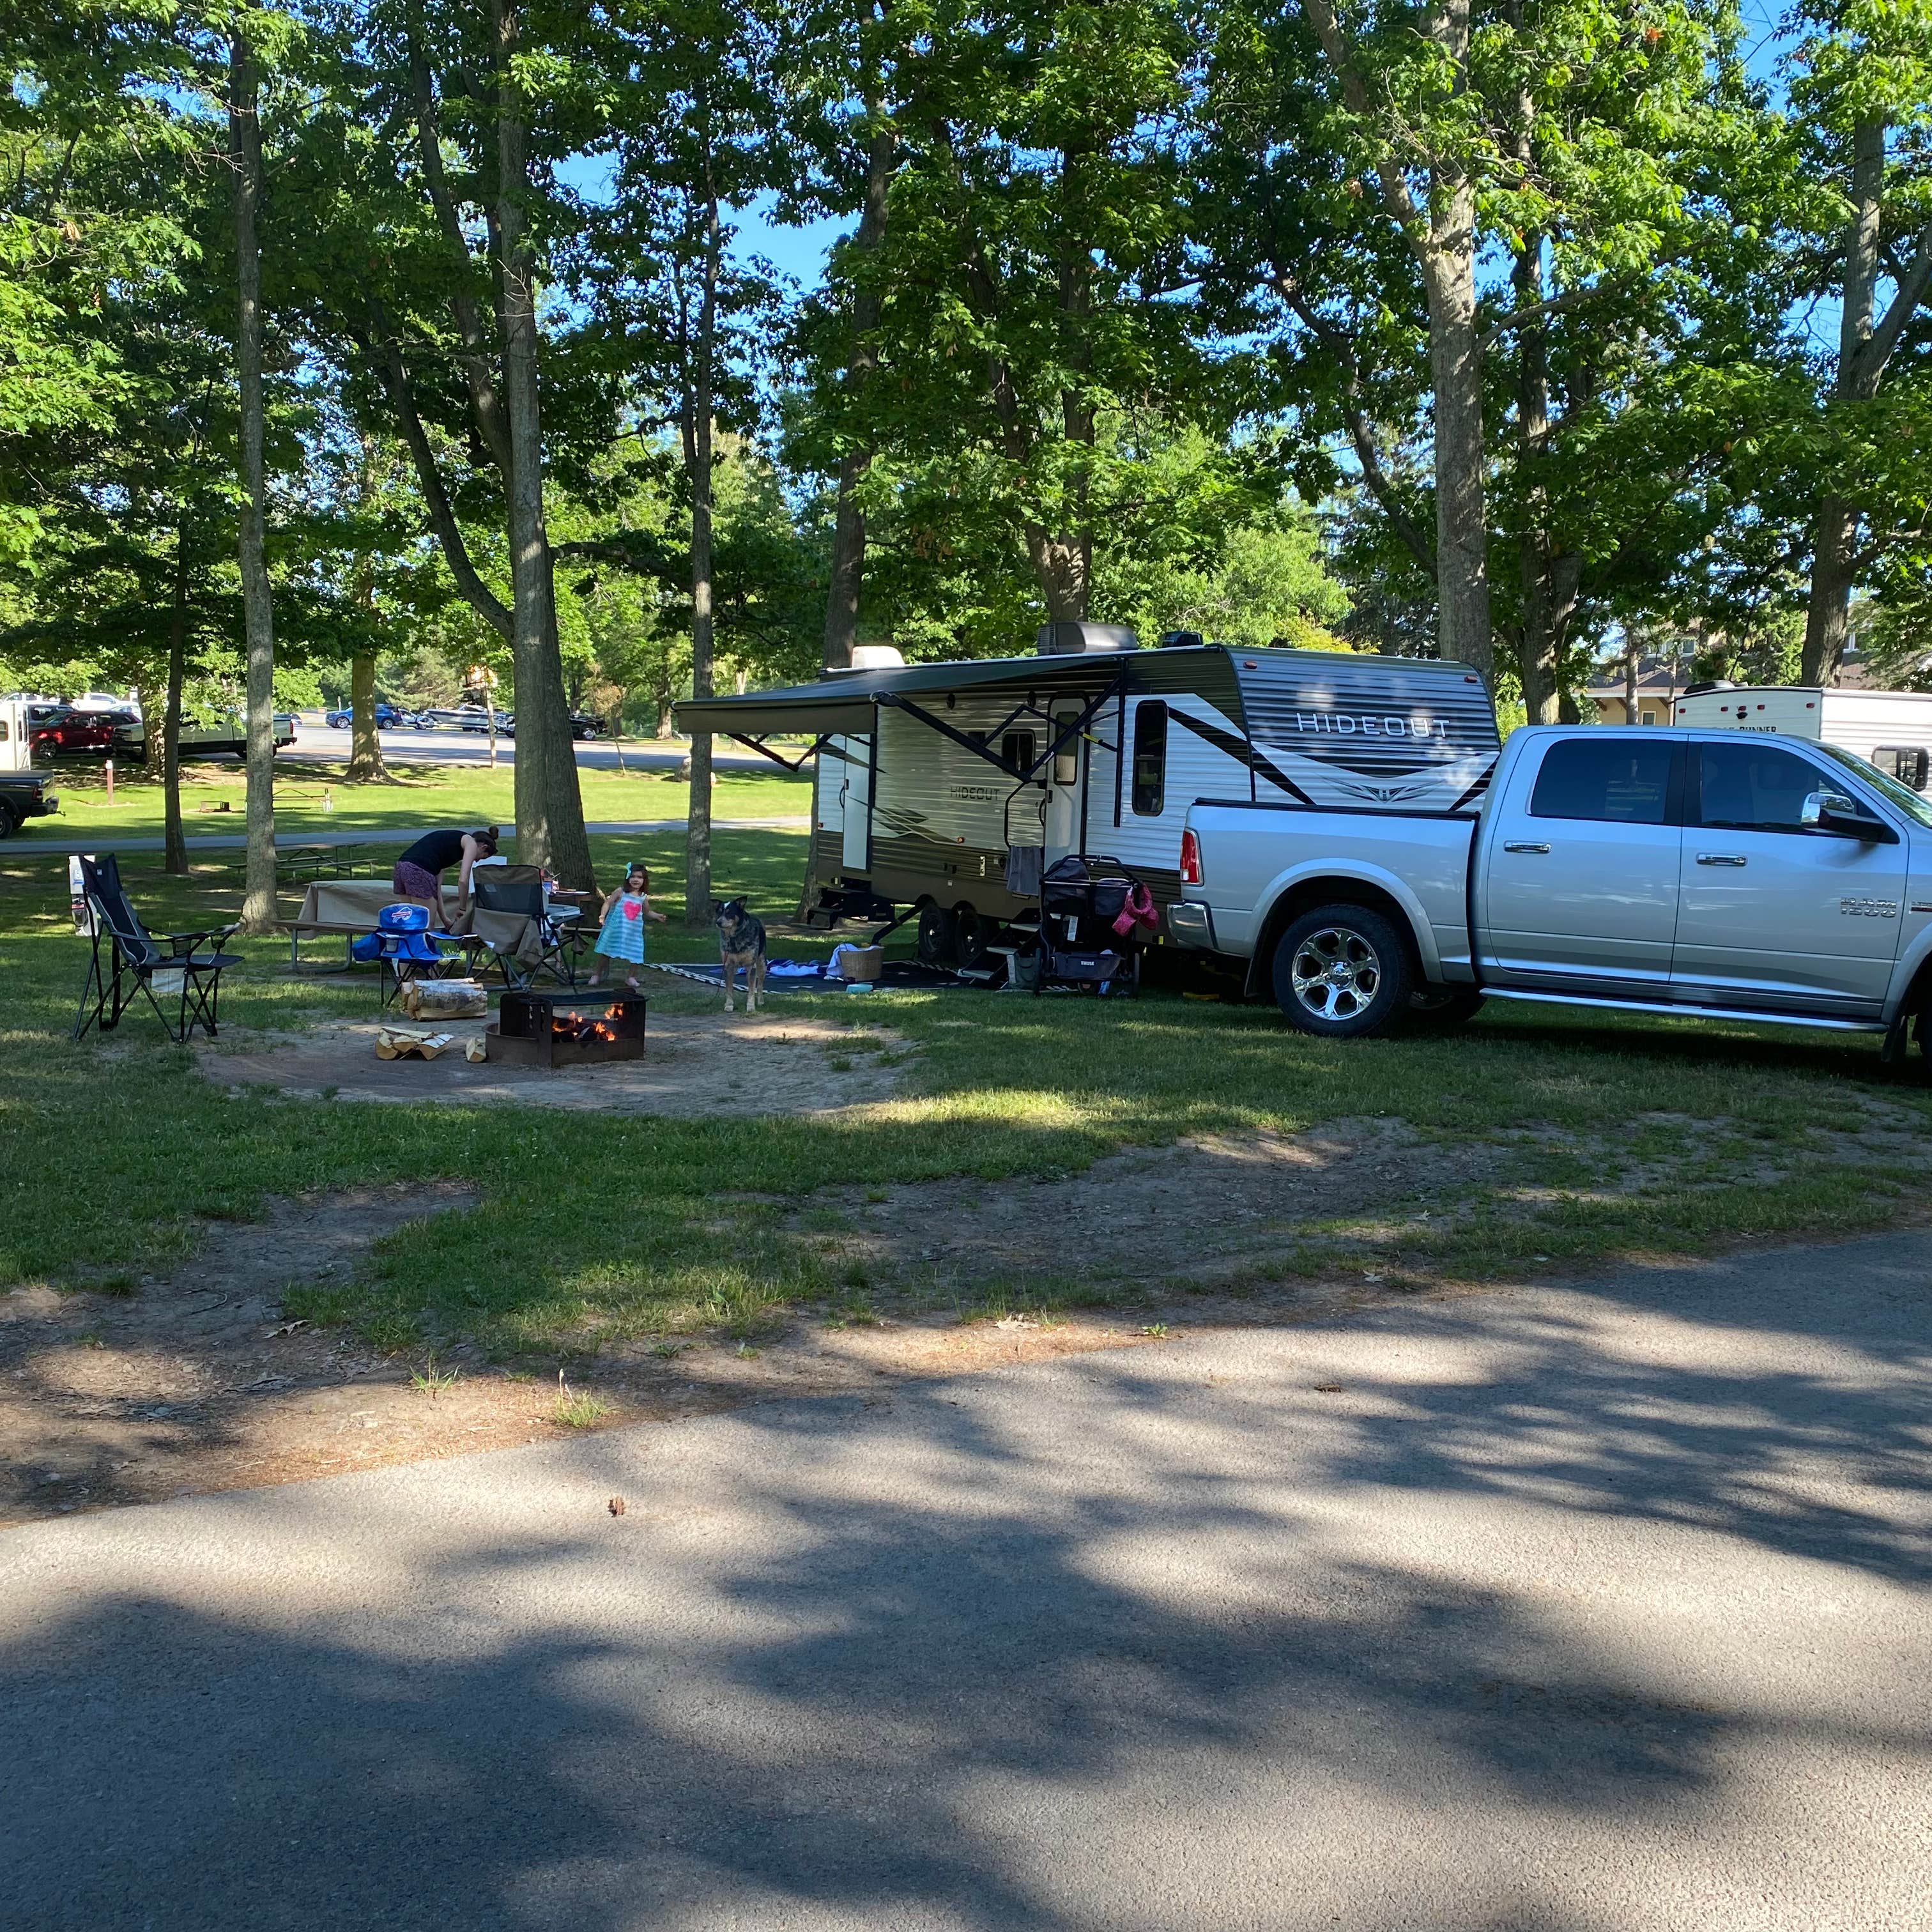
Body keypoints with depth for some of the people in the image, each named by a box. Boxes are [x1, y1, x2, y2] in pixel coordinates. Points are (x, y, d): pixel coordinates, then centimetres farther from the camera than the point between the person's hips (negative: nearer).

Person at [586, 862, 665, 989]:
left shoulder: (644, 897, 5)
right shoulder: (621, 892, -6)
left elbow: (647, 912, 19)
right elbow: (608, 903, -8)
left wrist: (657, 916, 3)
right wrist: (603, 915, -22)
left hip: (634, 931, 3)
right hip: (615, 928, -3)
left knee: (636, 953, 0)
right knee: (606, 950, 3)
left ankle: (632, 977, 19)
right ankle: (597, 974, 17)